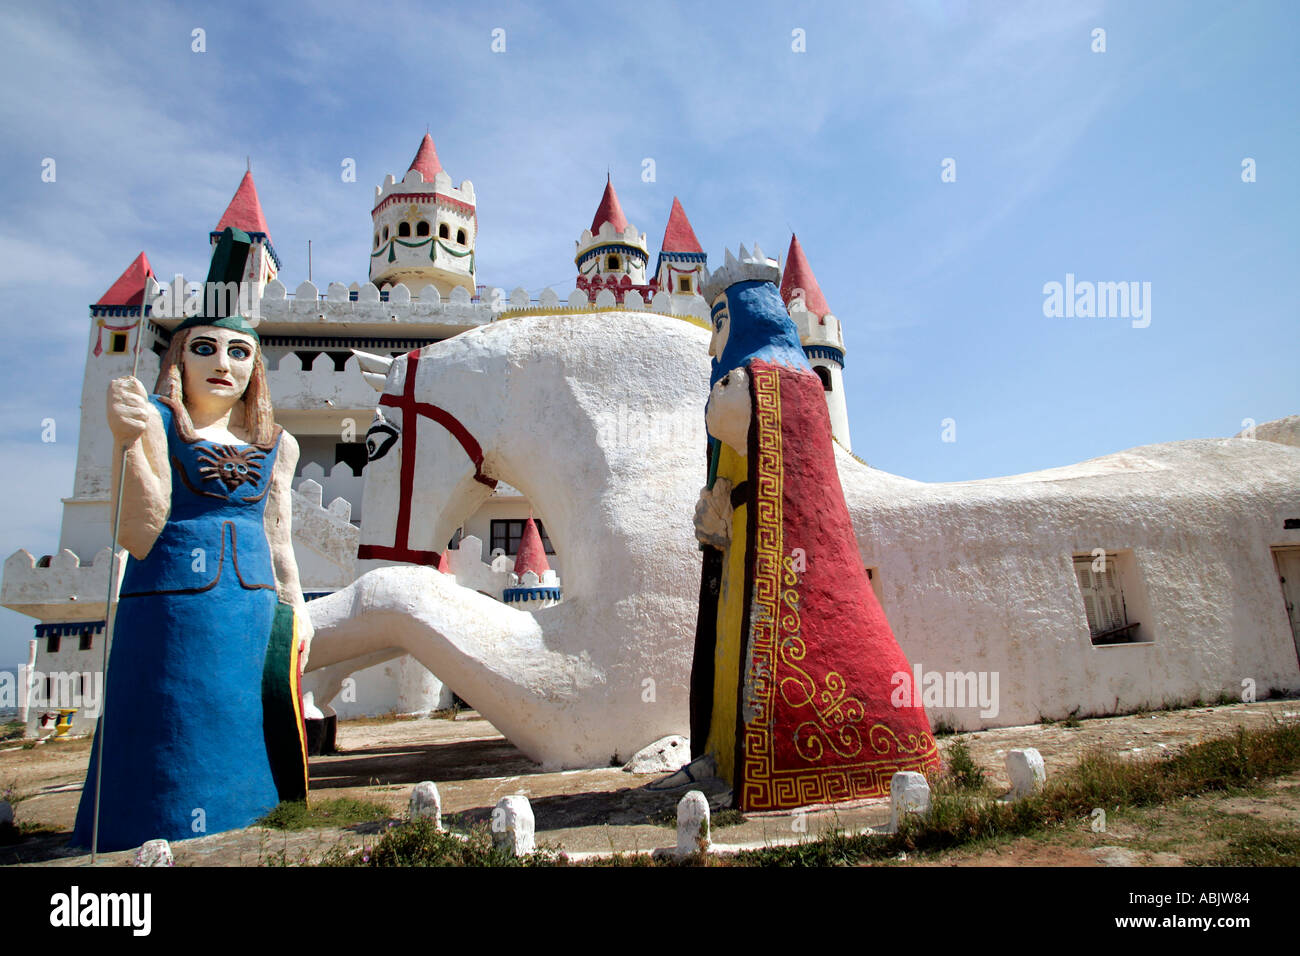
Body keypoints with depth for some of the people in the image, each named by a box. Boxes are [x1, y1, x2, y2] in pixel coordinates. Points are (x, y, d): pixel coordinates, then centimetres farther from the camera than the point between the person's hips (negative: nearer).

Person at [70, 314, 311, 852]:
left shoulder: (276, 444, 13)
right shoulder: (155, 421, -1)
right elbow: (138, 537, -12)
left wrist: (295, 609, 11)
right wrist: (128, 440, -22)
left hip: (255, 615, 5)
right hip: (171, 608, -4)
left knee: (247, 760, 9)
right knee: (175, 760, 1)